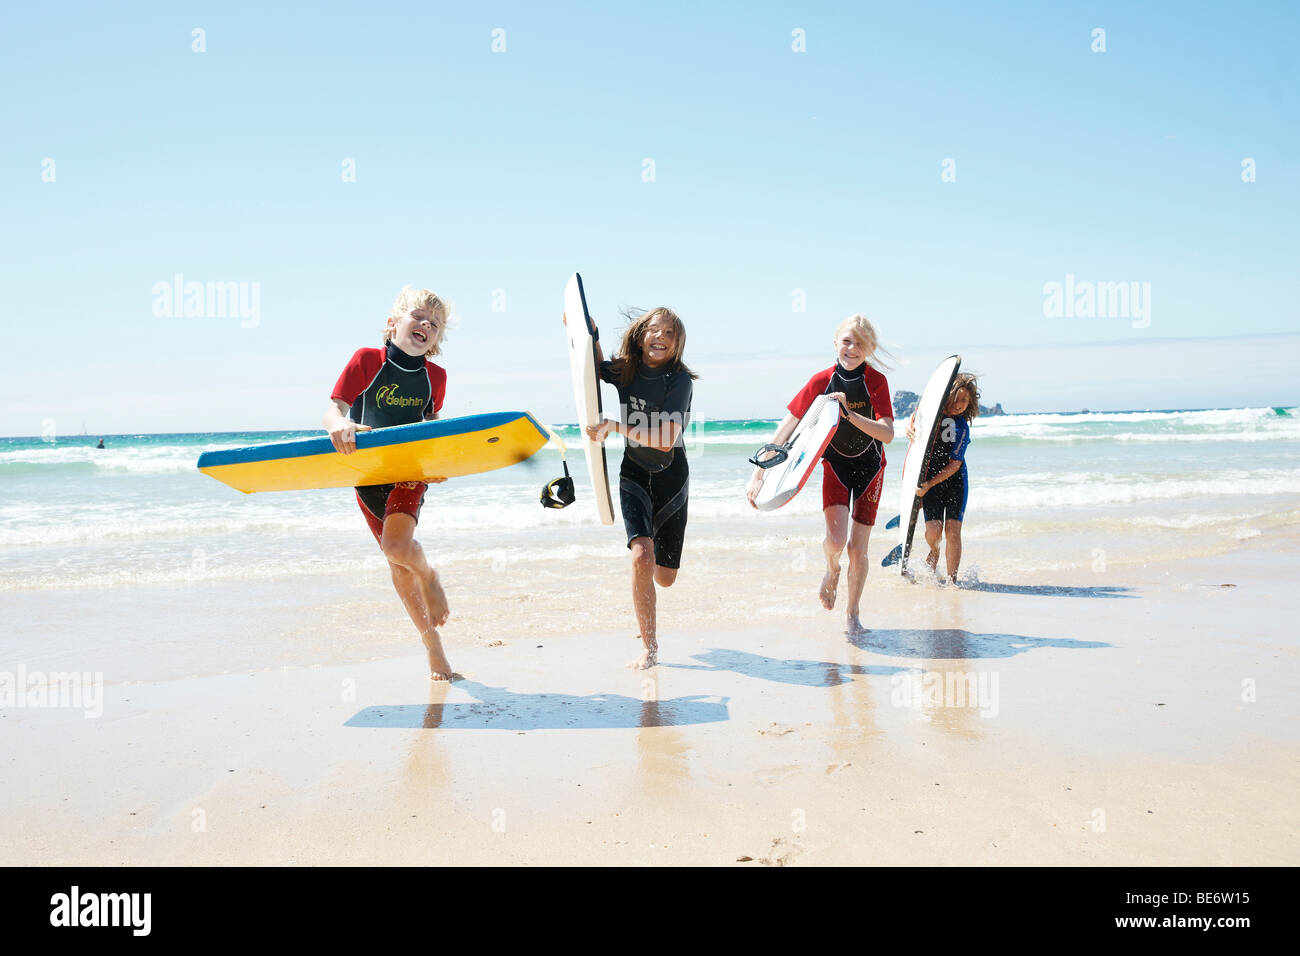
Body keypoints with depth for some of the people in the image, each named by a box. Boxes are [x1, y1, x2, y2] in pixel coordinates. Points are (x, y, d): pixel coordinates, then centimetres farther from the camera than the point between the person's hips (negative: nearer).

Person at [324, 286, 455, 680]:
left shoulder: (435, 376, -1)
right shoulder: (367, 360, -9)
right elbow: (332, 411, -14)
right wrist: (340, 425, -37)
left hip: (412, 469, 0)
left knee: (398, 544, -27)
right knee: (397, 562, 6)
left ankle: (430, 577, 8)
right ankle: (433, 645, 19)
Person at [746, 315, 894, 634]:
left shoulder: (877, 382, -15)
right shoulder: (821, 381, -13)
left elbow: (887, 434, -24)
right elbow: (786, 429, -13)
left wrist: (849, 413, -35)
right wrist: (759, 472, -19)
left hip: (869, 467, 0)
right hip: (835, 464, 0)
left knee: (858, 548, 1)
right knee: (836, 539, -18)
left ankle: (853, 612, 22)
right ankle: (832, 569, 19)